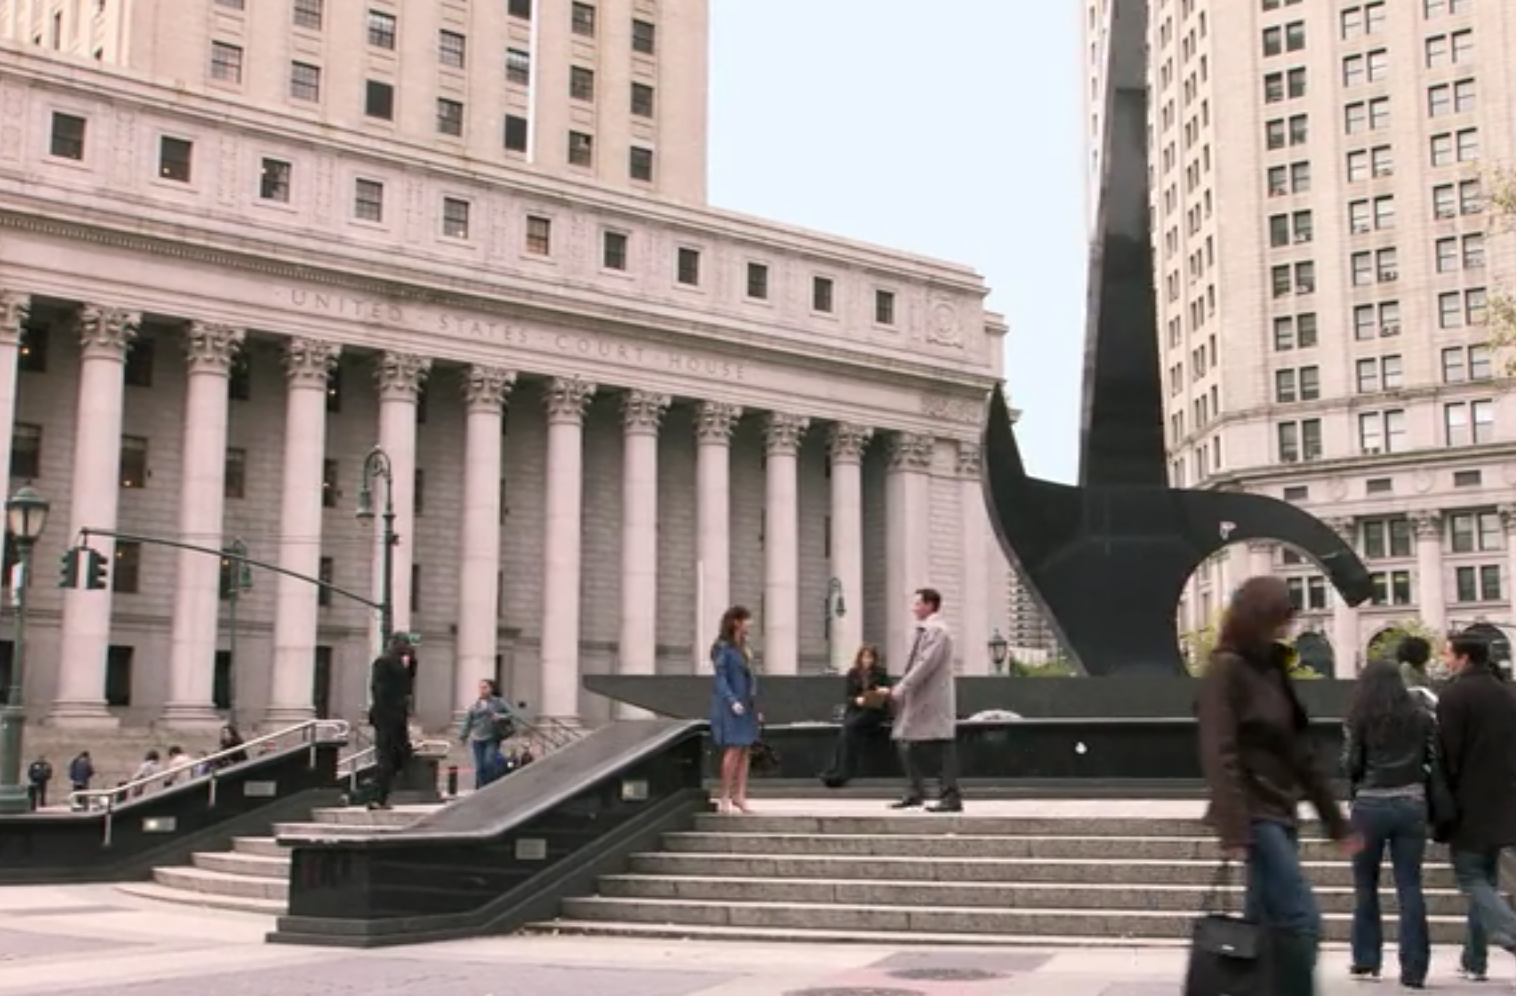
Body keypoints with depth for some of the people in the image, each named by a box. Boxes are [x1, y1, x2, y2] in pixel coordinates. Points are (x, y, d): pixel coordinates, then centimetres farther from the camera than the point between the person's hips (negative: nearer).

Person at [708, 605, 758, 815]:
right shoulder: (723, 648, -9)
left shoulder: (743, 648, 16)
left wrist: (755, 708, 17)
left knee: (746, 750, 5)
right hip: (730, 707, -8)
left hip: (746, 706, 8)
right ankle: (725, 798, -6)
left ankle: (739, 796, 8)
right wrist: (732, 701, -26)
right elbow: (720, 678, -15)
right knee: (734, 750, -11)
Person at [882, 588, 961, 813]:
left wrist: (902, 688, -19)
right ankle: (914, 793, 20)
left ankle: (951, 798, -4)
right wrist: (895, 689, 16)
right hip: (918, 701, 10)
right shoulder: (924, 631, 17)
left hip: (933, 701, -10)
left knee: (942, 749, -7)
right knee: (908, 746, 12)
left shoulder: (937, 631, -13)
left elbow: (925, 665, -20)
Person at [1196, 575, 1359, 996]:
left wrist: (1336, 821, 19)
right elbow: (1220, 756, -18)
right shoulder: (1226, 669, -10)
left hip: (1280, 815, 8)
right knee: (1302, 920, -12)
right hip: (1255, 816, -8)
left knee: (1265, 925, 8)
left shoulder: (1272, 669, 15)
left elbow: (1299, 753, 18)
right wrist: (1233, 830, -25)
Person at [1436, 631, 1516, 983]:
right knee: (1486, 880, 13)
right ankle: (1475, 960, 17)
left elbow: (1447, 755, -15)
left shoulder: (1454, 695, -13)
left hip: (1470, 805, -7)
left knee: (1471, 878, -2)